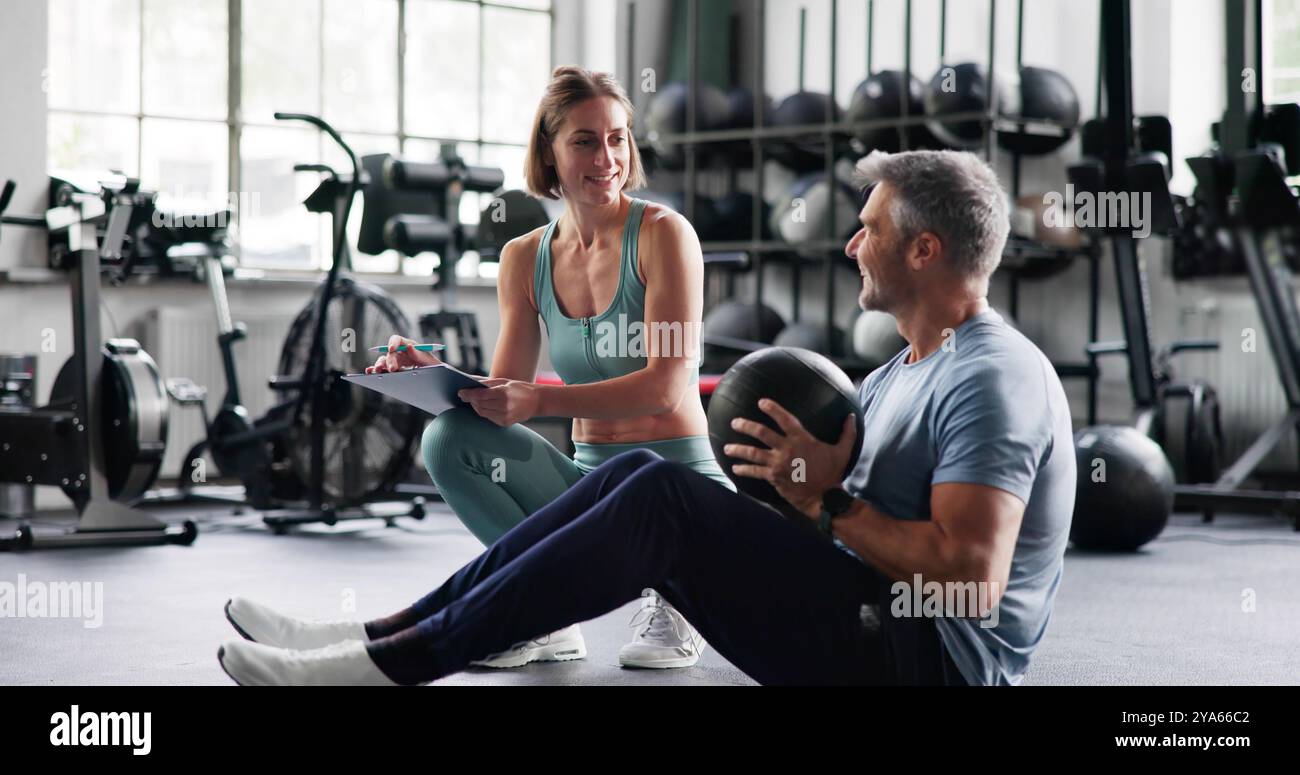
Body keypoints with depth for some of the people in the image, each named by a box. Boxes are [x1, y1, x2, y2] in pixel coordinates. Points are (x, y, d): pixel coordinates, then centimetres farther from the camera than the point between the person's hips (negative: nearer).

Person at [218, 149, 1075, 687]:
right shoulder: (908, 369, 19)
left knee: (660, 500, -22)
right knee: (641, 473, -1)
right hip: (878, 624, 10)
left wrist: (831, 503, -17)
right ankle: (398, 628, -5)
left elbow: (970, 575, -25)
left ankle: (405, 658, -19)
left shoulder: (993, 380, -15)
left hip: (929, 661, -10)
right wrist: (797, 460, -1)